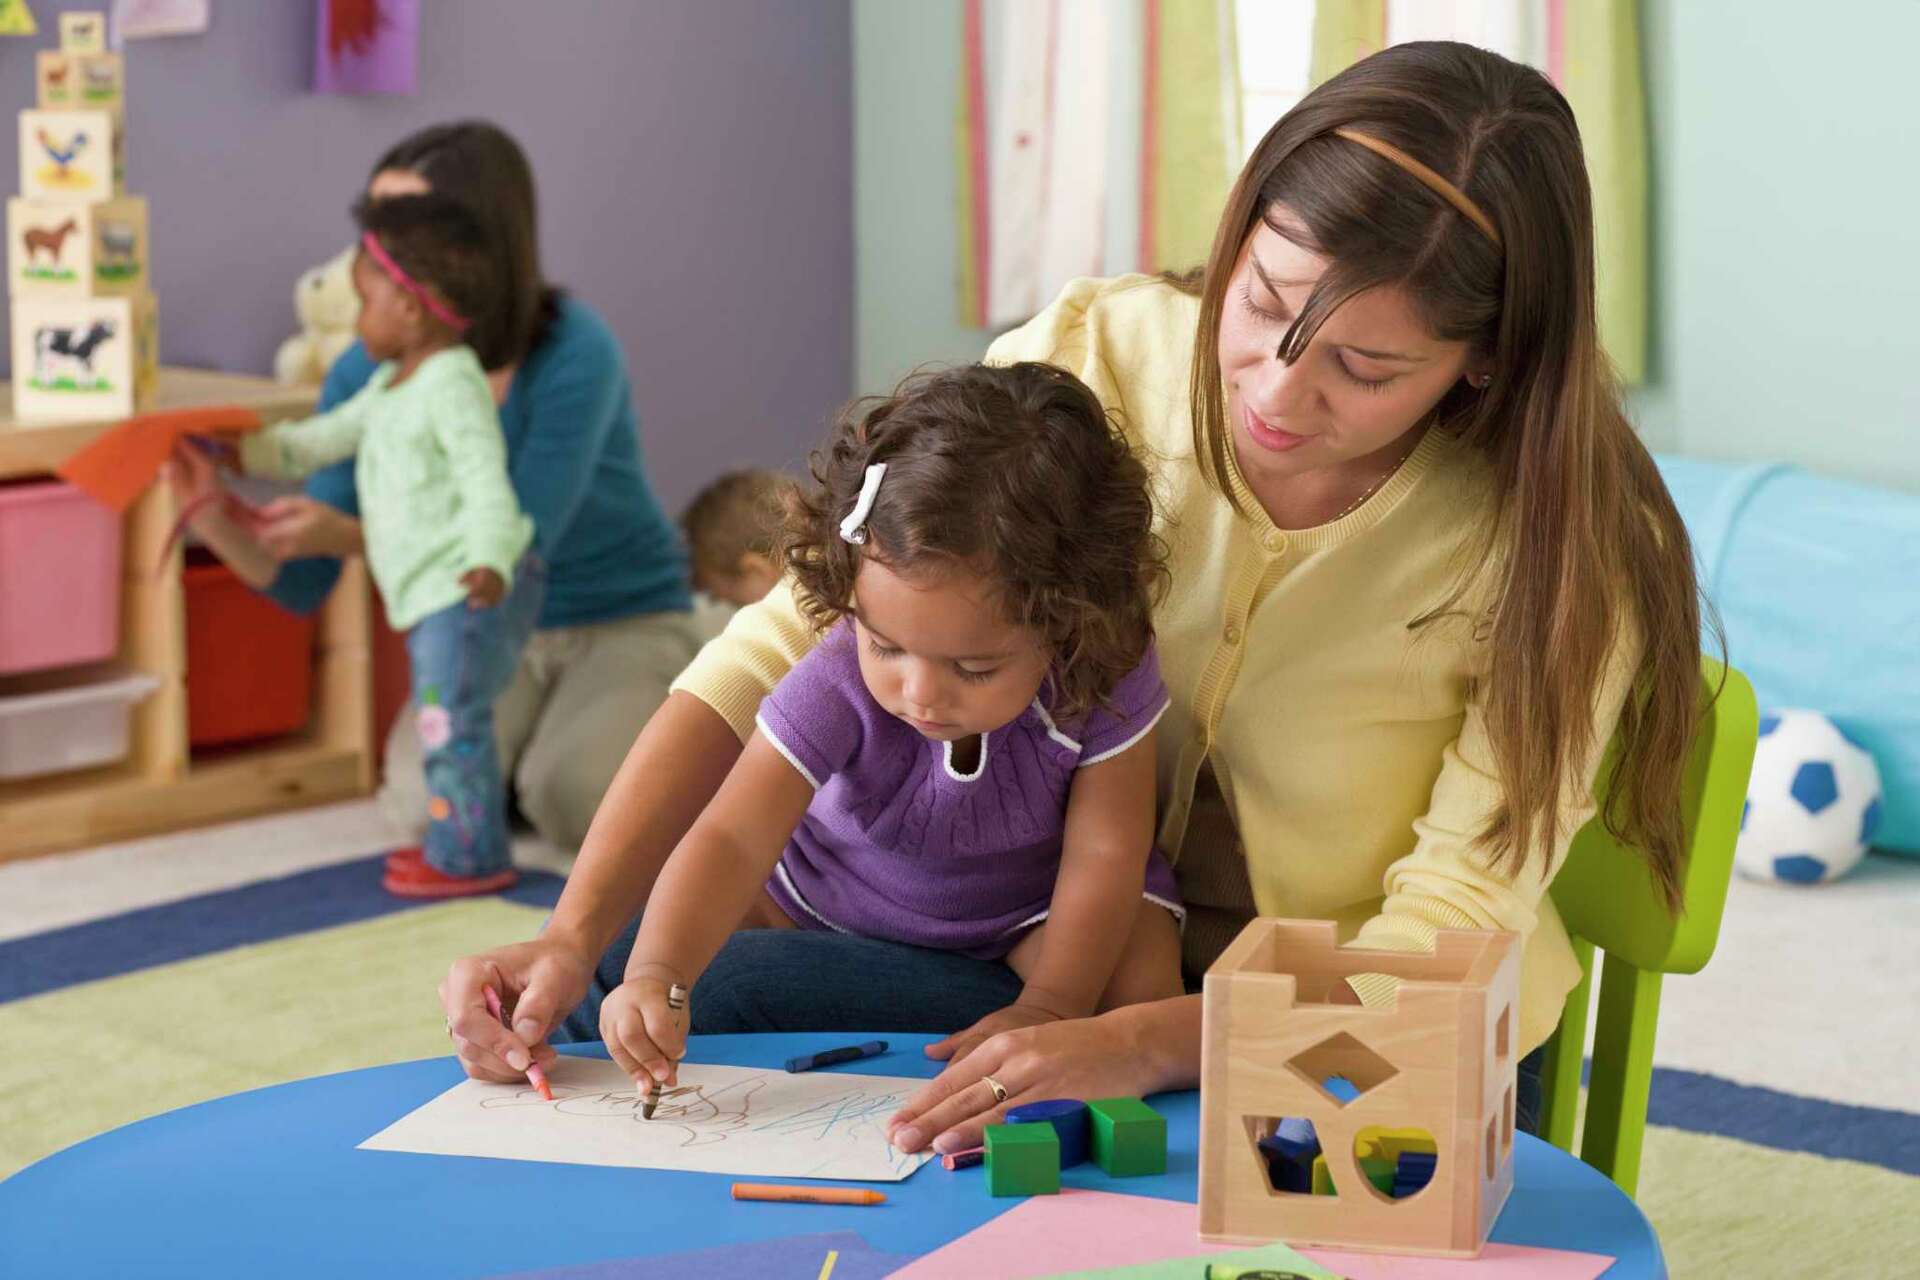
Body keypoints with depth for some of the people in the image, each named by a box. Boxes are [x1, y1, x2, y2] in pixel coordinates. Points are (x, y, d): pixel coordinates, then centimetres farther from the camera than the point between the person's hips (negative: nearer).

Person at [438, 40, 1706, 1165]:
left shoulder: (1559, 555, -18)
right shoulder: (1097, 361, -13)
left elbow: (1434, 959, -20)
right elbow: (778, 656, -12)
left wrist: (1142, 1046, -37)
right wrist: (575, 936, -24)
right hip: (1077, 961, 3)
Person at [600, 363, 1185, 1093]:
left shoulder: (1103, 682, -33)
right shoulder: (837, 688, -34)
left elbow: (1104, 853, -23)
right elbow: (731, 839, -41)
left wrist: (1049, 1007, -32)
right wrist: (655, 976, -57)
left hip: (1032, 904, -1)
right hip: (838, 890, 1)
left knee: (1139, 984, -30)